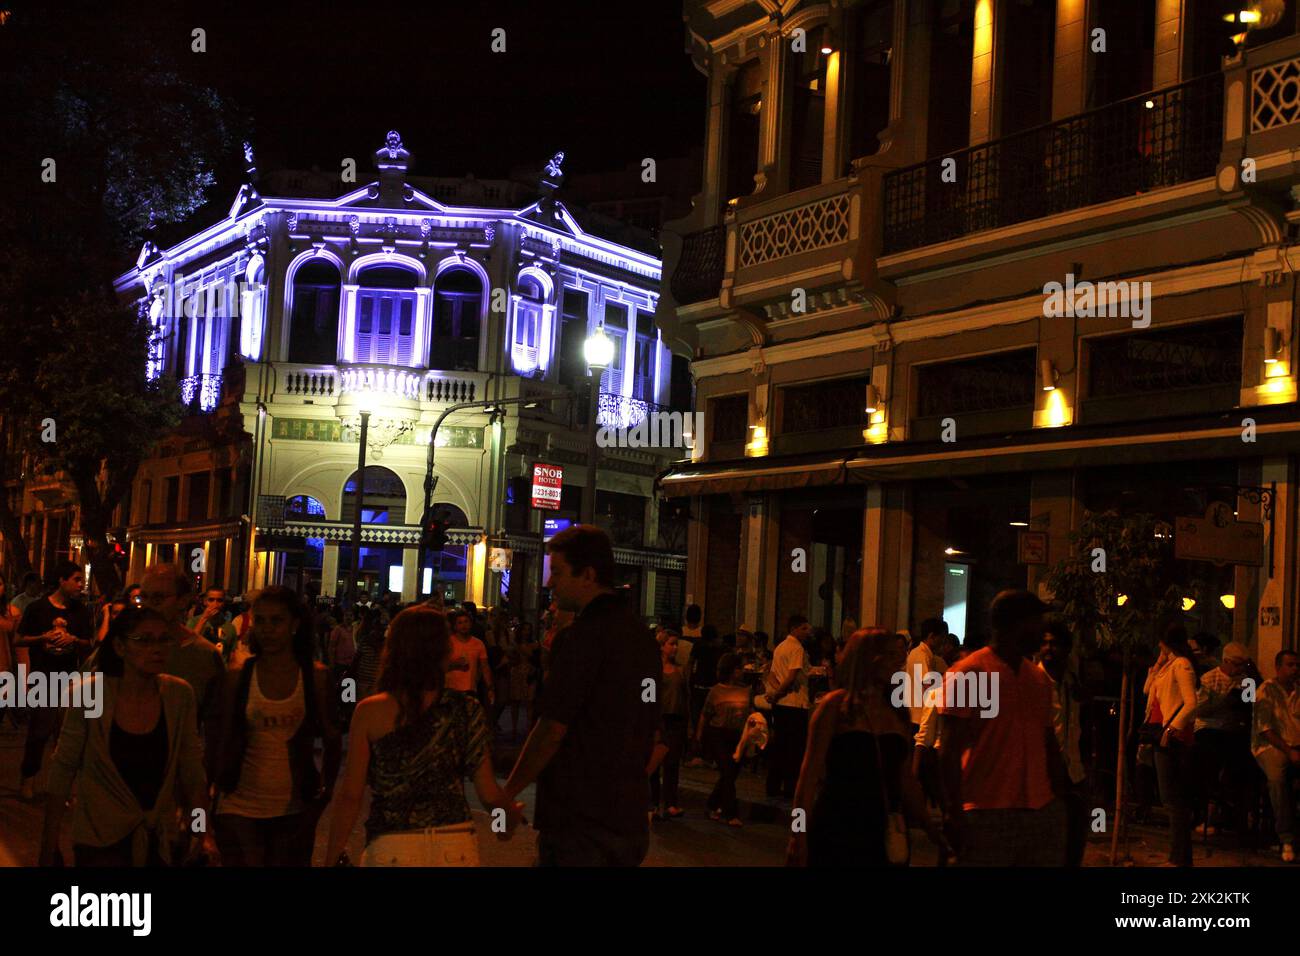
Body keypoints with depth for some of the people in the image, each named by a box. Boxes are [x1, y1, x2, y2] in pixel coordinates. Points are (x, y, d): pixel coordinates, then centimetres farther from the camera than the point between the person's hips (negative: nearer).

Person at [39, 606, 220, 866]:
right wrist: (48, 848, -7)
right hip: (100, 843, -3)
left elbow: (191, 769, -2)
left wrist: (205, 834, -10)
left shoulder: (179, 694, -8)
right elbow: (63, 769, -8)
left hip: (160, 841, 4)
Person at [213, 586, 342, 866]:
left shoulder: (316, 676, -1)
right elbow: (226, 743, 5)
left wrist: (326, 789, 2)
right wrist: (217, 790, 0)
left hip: (295, 810, 0)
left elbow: (332, 741, 9)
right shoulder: (237, 677, 0)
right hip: (241, 806, 0)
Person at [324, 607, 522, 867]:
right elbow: (489, 794, -3)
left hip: (390, 850, -1)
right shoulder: (468, 711, -4)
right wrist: (511, 816, 18)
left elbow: (349, 796, -7)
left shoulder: (370, 712, -8)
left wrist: (333, 857, 3)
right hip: (456, 847, 1)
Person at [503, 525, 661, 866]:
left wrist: (508, 793, -7)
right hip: (631, 820, 8)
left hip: (579, 822, -8)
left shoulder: (582, 636, -16)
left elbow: (552, 730, -17)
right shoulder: (642, 636, 10)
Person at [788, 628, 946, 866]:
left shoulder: (898, 713, 11)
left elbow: (907, 782, 15)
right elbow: (811, 771, -7)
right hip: (835, 835, -5)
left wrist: (933, 831, 13)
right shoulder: (836, 705, -5)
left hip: (884, 835, 5)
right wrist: (799, 836, -11)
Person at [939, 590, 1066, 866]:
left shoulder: (1040, 678, 15)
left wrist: (1060, 796, 12)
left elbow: (1049, 743, 19)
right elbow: (950, 751, -8)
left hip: (1043, 811, 6)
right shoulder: (967, 673, -4)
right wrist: (954, 812, -14)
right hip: (987, 815, -6)